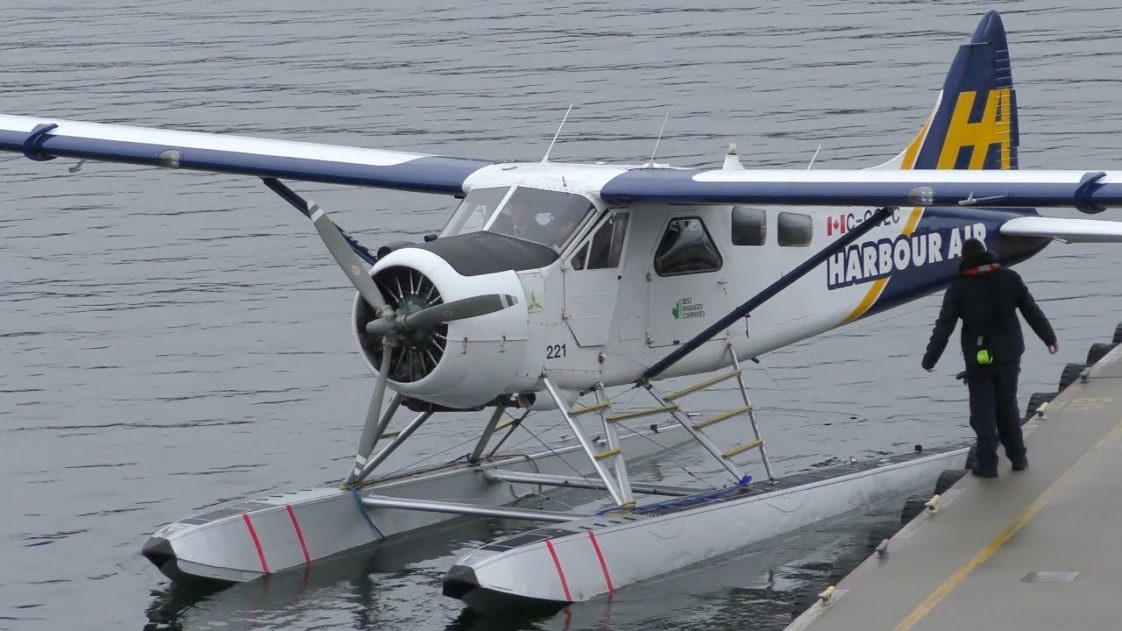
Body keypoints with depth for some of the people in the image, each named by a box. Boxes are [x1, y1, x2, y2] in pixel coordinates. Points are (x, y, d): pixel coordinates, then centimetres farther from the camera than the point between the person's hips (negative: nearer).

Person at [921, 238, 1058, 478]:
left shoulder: (959, 287, -7)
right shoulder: (1010, 279, 1)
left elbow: (944, 326, -9)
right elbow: (1032, 312, 7)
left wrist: (930, 359, -5)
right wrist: (1049, 338, 18)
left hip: (978, 358, -3)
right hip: (1009, 353, 3)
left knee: (983, 410, 5)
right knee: (1007, 405, 17)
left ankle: (987, 463, 4)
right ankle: (1018, 456, 21)